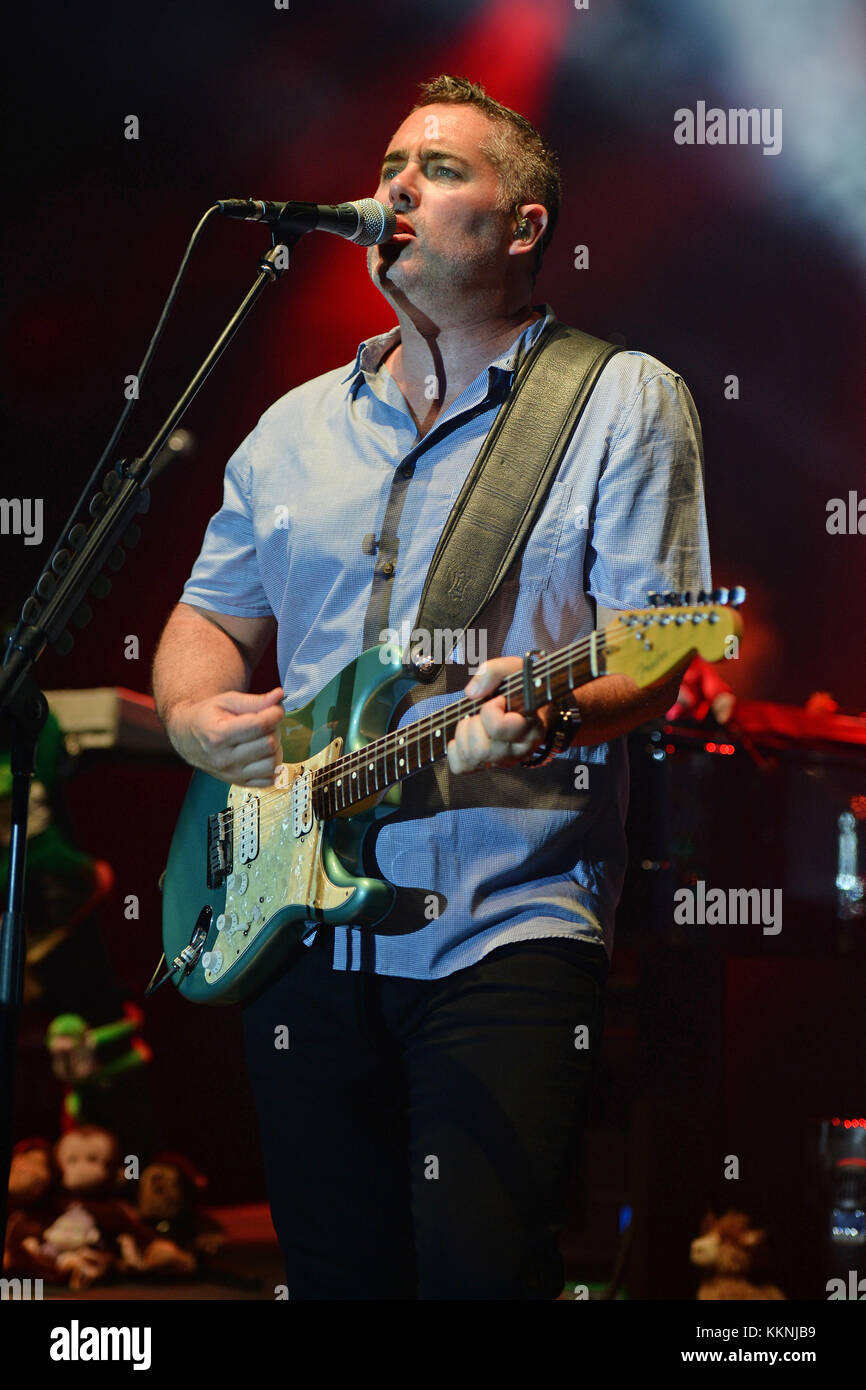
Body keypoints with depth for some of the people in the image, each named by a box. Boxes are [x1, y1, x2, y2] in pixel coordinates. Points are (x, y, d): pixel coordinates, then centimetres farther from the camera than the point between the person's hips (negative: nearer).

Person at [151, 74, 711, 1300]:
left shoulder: (622, 403, 1)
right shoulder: (298, 427, 18)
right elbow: (210, 617, 23)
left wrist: (551, 712, -28)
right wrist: (196, 717, -1)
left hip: (507, 930, -5)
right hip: (300, 925, 5)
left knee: (477, 1267, -19)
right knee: (336, 1274, 8)